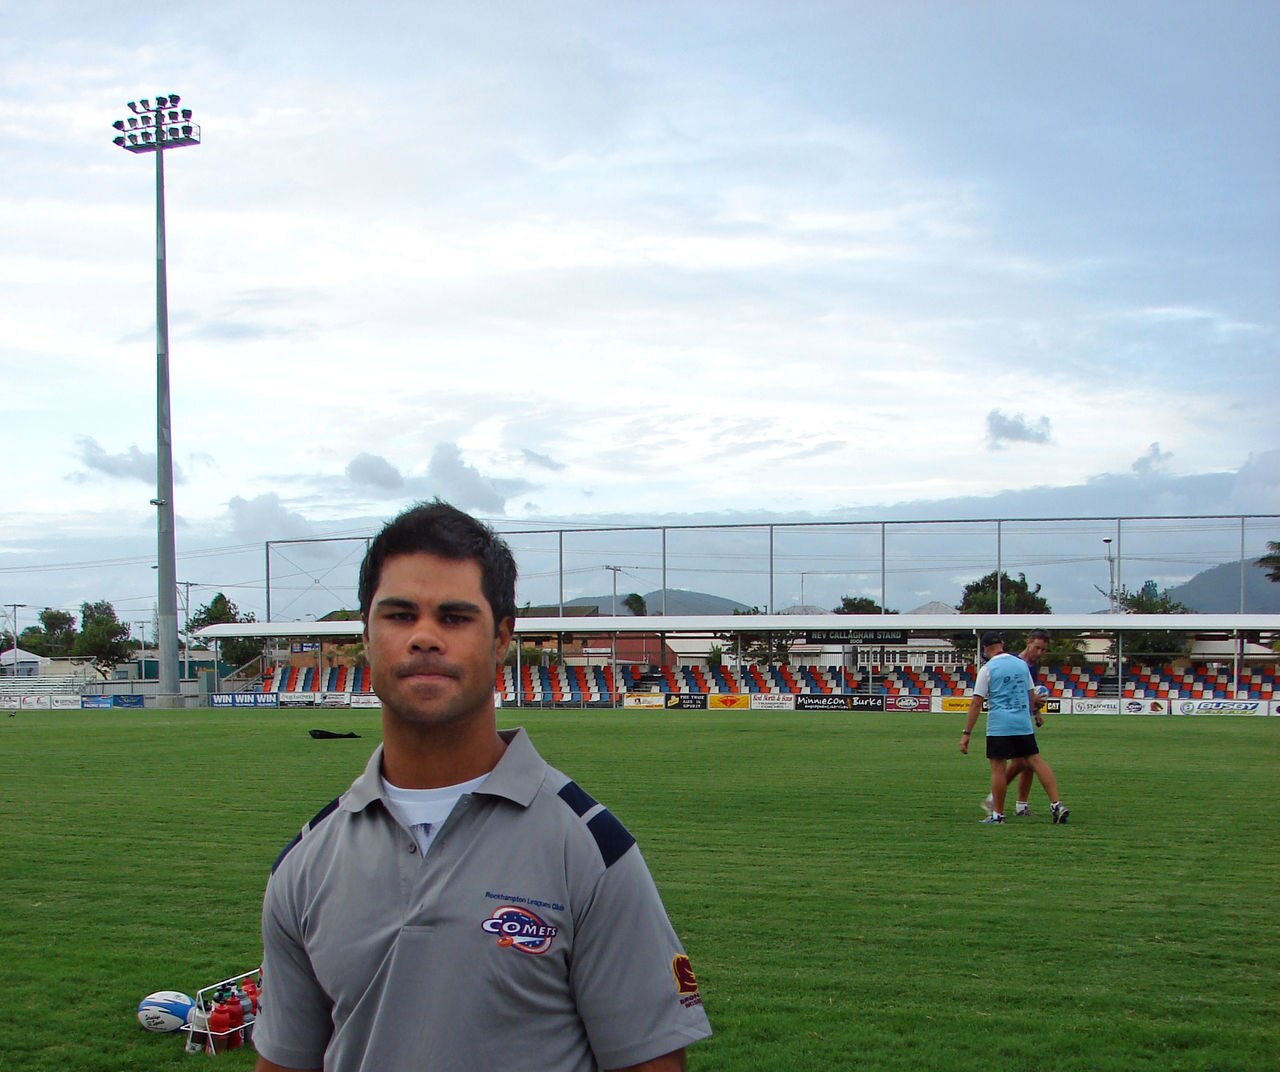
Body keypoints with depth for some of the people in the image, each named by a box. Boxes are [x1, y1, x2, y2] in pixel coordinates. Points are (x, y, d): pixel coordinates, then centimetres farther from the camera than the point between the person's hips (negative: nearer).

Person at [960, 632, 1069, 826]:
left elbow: (976, 702, -7)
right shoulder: (1021, 664, 10)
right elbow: (1031, 696, 16)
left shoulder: (988, 669, -5)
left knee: (998, 767, 1)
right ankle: (1056, 804, 0)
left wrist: (966, 733, -6)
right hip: (1024, 724, 5)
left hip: (999, 725, -5)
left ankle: (998, 814, 4)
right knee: (1036, 761, 7)